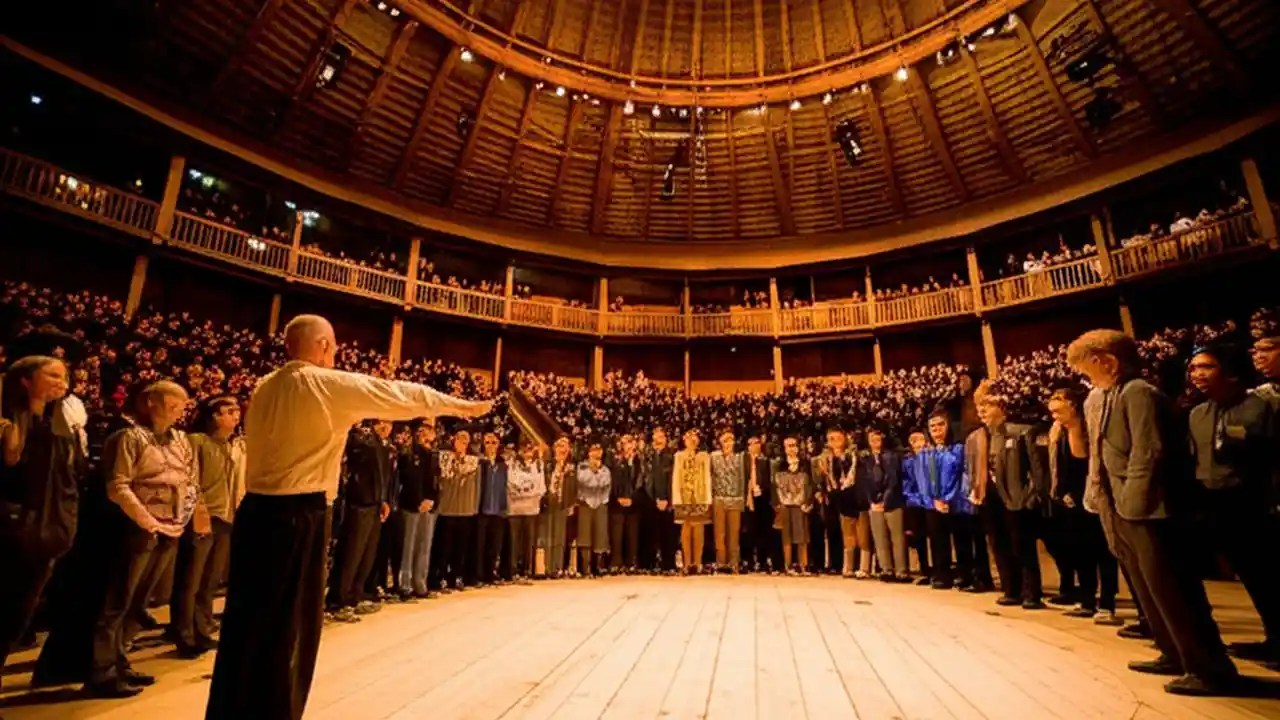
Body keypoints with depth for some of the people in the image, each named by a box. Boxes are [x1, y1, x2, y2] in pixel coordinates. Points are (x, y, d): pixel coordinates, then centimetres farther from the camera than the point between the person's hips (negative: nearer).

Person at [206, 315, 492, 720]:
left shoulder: (263, 388, 9)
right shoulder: (332, 384, -11)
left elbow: (255, 449, 16)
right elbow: (402, 395, -5)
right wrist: (463, 406, 4)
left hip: (256, 509, 7)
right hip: (298, 515, -7)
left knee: (246, 620, 17)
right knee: (288, 625, 7)